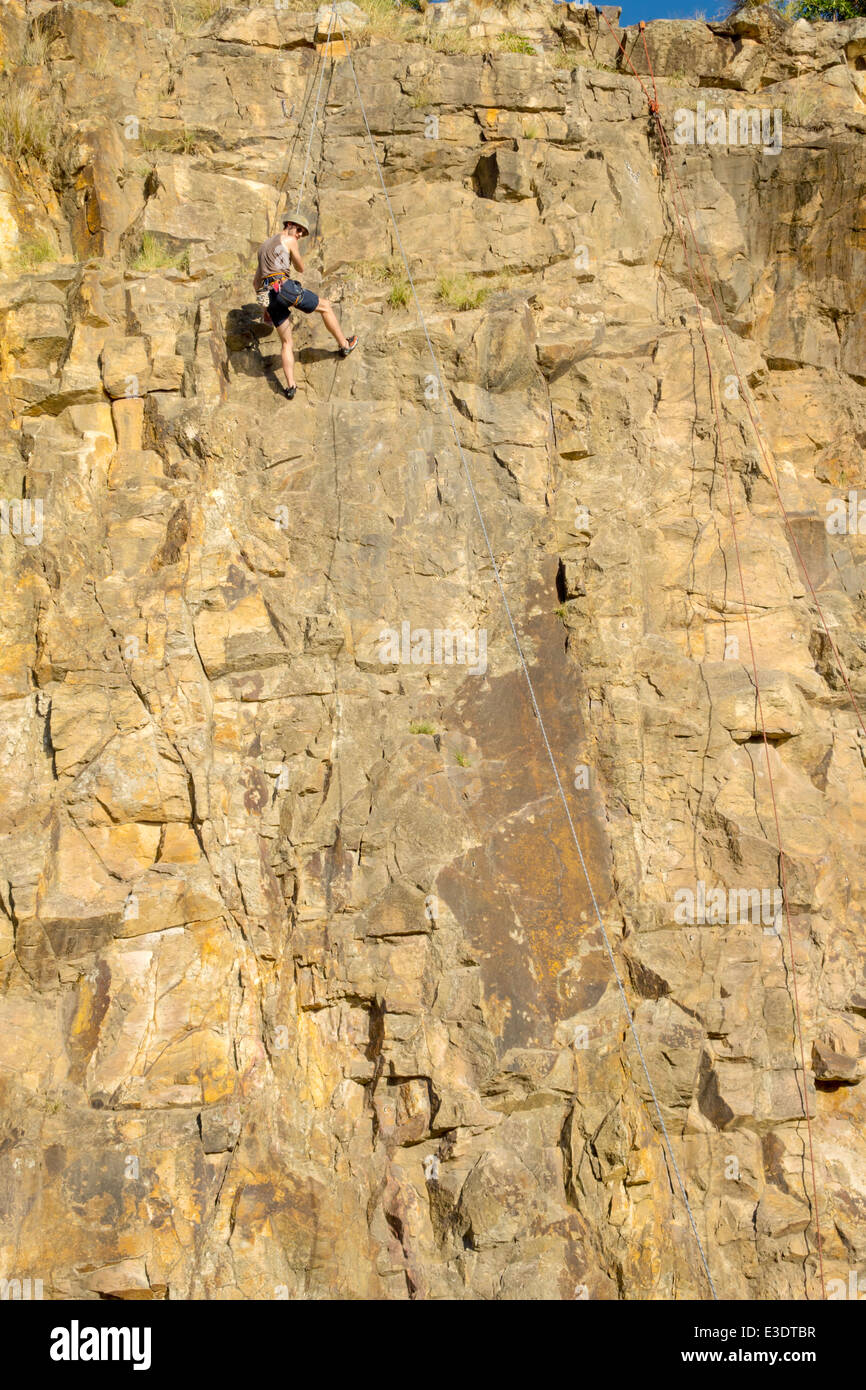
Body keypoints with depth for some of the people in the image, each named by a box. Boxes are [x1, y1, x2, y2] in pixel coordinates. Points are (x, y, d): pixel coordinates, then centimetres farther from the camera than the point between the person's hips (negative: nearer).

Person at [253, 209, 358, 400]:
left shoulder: (265, 245, 29)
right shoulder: (289, 241, 4)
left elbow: (256, 282, 30)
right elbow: (300, 269, 14)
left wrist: (267, 307, 33)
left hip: (268, 294, 7)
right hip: (284, 287, -7)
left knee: (286, 342, 12)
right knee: (325, 306, 16)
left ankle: (290, 386, 2)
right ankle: (345, 345, 26)